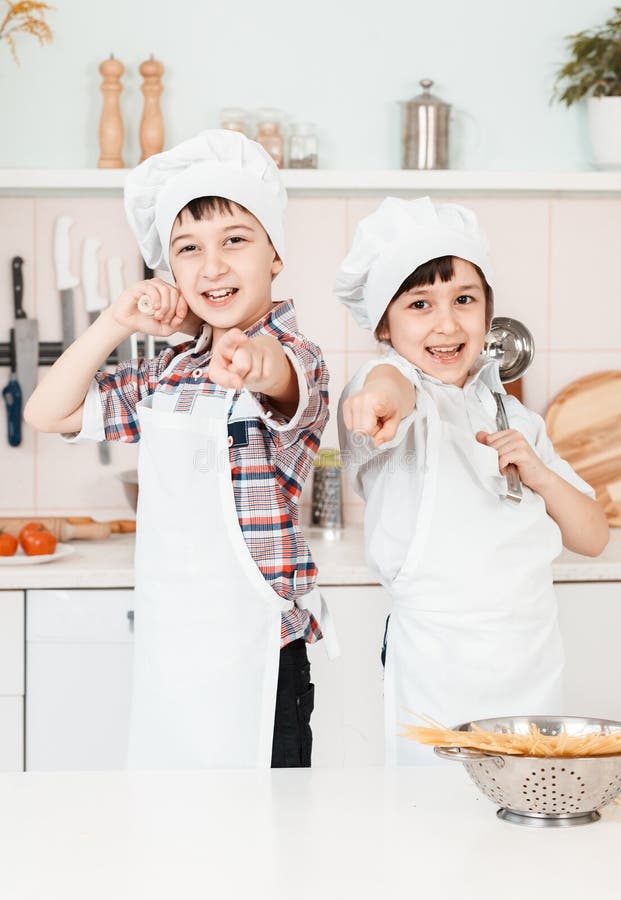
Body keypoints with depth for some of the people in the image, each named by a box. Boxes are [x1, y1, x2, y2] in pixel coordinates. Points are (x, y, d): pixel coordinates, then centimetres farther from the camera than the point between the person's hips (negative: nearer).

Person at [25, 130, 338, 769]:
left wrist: (256, 364, -57)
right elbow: (48, 414, 13)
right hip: (165, 651, 6)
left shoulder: (295, 356, -9)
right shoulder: (166, 375, 11)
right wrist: (115, 325, 0)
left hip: (254, 654, -6)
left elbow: (287, 385, -33)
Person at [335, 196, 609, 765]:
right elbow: (393, 381, -33)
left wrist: (538, 472, -4)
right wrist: (383, 394, -57)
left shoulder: (511, 415, 13)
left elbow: (592, 538, 14)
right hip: (442, 670, -5)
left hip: (534, 662, 5)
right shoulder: (393, 395, -6)